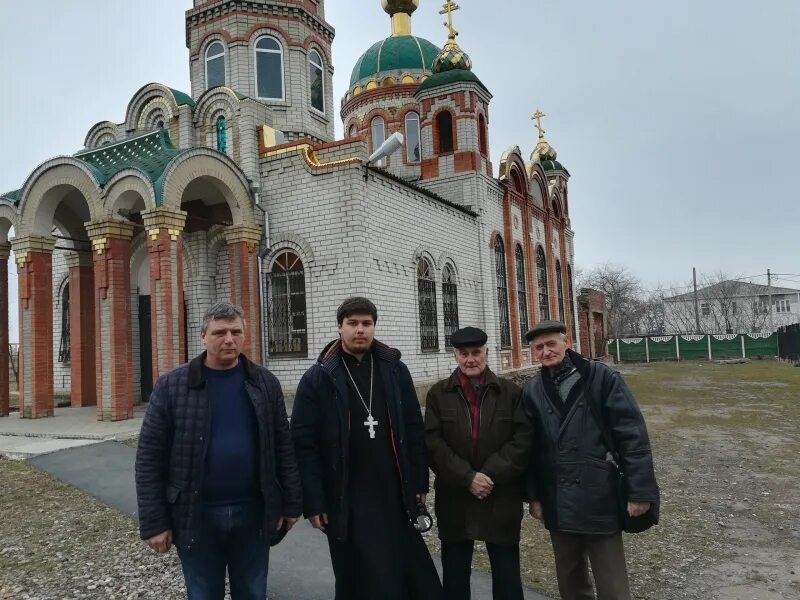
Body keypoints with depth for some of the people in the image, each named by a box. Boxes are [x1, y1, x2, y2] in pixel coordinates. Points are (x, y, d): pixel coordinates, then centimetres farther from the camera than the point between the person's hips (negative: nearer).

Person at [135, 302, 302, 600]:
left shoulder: (265, 383, -1)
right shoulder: (171, 386, -6)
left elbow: (284, 448, 2)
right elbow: (150, 458, -5)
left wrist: (291, 504, 2)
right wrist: (154, 522, -6)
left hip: (252, 513, 1)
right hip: (197, 516, -1)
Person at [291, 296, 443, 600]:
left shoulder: (395, 370, 3)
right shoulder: (318, 378, -4)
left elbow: (414, 430, 6)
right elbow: (304, 443, -6)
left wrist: (419, 483, 3)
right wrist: (313, 501, -8)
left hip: (395, 497, 2)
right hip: (346, 502, -2)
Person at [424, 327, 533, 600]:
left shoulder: (511, 392, 3)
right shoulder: (438, 394, 2)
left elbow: (523, 439, -6)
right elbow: (433, 442, -6)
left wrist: (491, 475, -15)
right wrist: (467, 477, -15)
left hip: (502, 500, 0)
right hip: (455, 500, 1)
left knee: (507, 576, 9)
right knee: (455, 575, 12)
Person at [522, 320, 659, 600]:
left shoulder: (602, 378, -8)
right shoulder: (532, 391, 2)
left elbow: (633, 434, -10)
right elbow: (529, 447, 6)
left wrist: (640, 490, -13)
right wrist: (533, 496, 5)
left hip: (600, 500, -3)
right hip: (558, 504, 4)